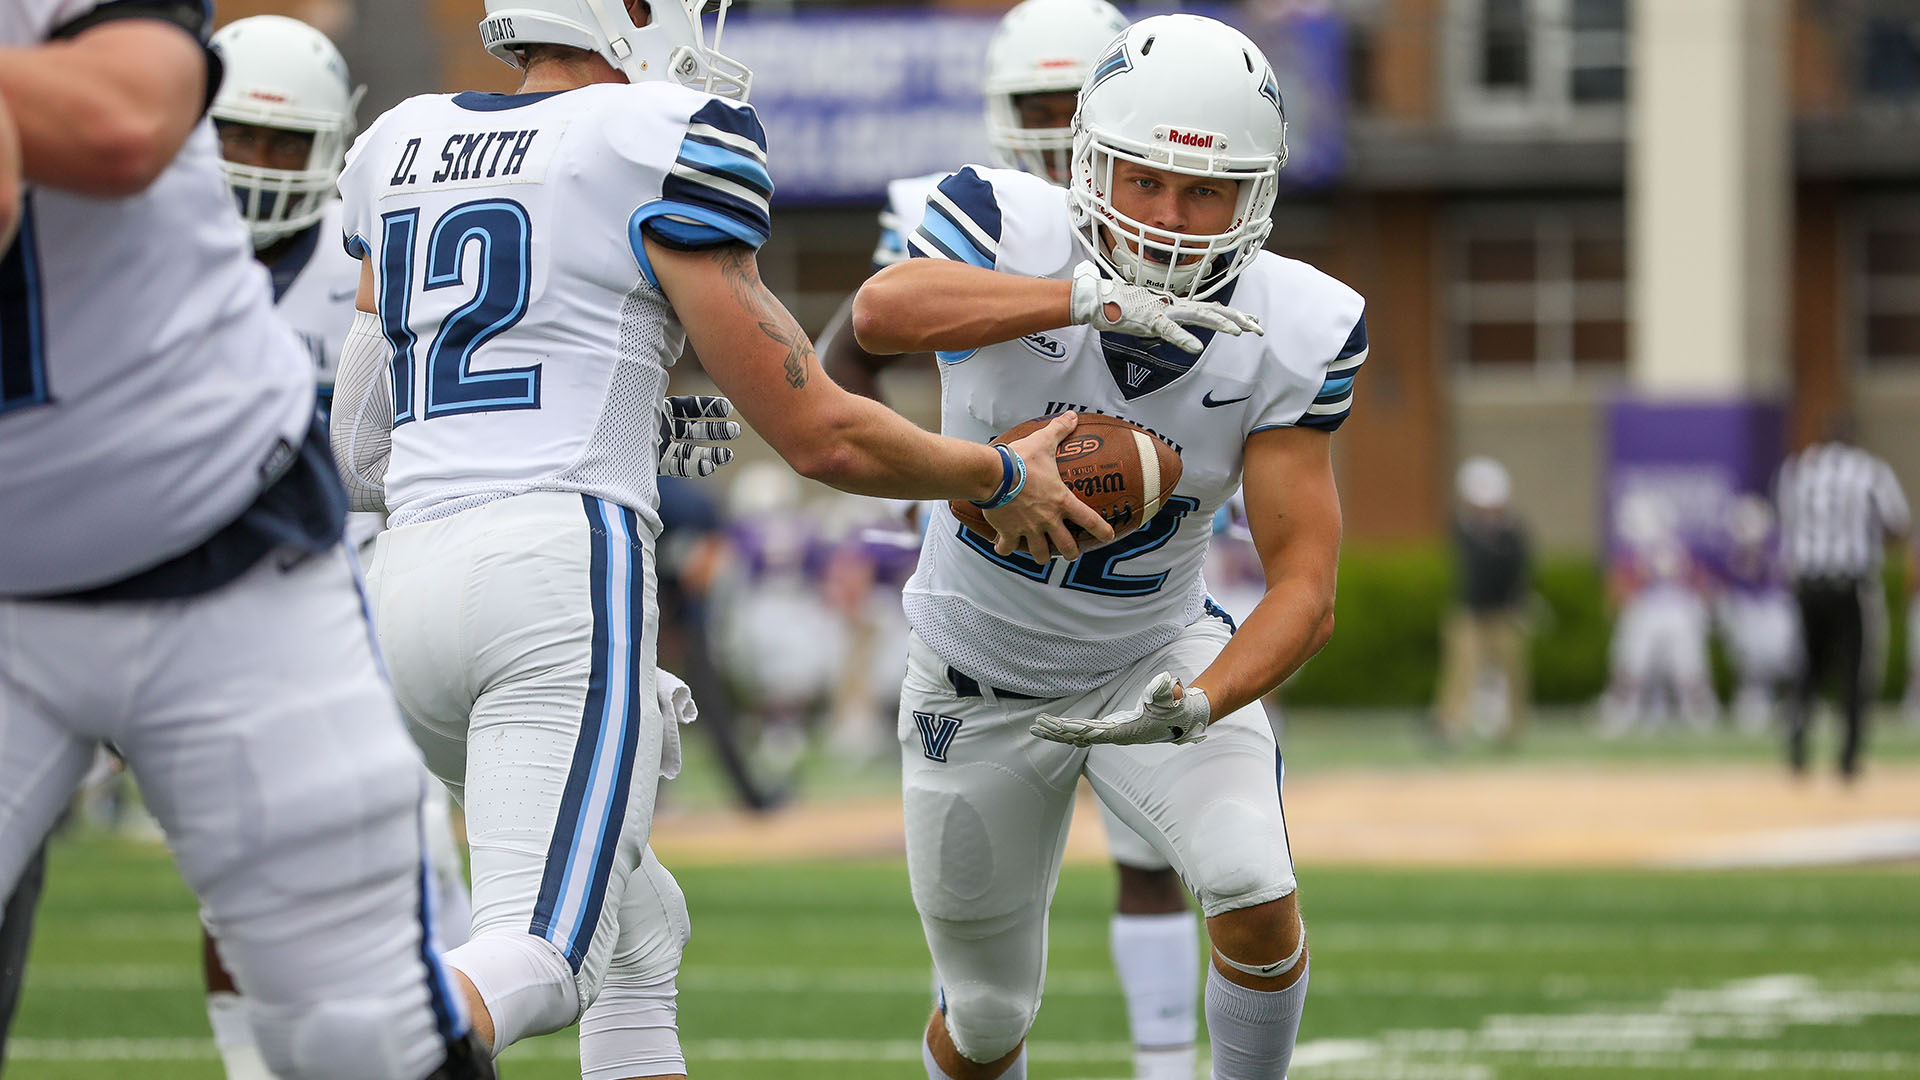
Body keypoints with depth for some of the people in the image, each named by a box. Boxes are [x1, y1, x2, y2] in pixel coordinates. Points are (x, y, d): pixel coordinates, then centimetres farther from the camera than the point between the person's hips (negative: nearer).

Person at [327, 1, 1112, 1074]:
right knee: (536, 963, -17)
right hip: (558, 580, -8)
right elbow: (820, 433, -1)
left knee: (636, 936, 20)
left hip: (408, 583, 8)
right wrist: (1004, 481, 16)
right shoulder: (659, 150, -2)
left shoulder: (400, 151, 17)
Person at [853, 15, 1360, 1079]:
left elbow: (1304, 585, -22)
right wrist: (1091, 297, -60)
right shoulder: (1017, 235, -26)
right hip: (980, 686, 0)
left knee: (1256, 894, -25)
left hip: (1153, 659, 1)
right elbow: (883, 311, -48)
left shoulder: (1290, 335, -21)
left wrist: (1199, 705, -40)